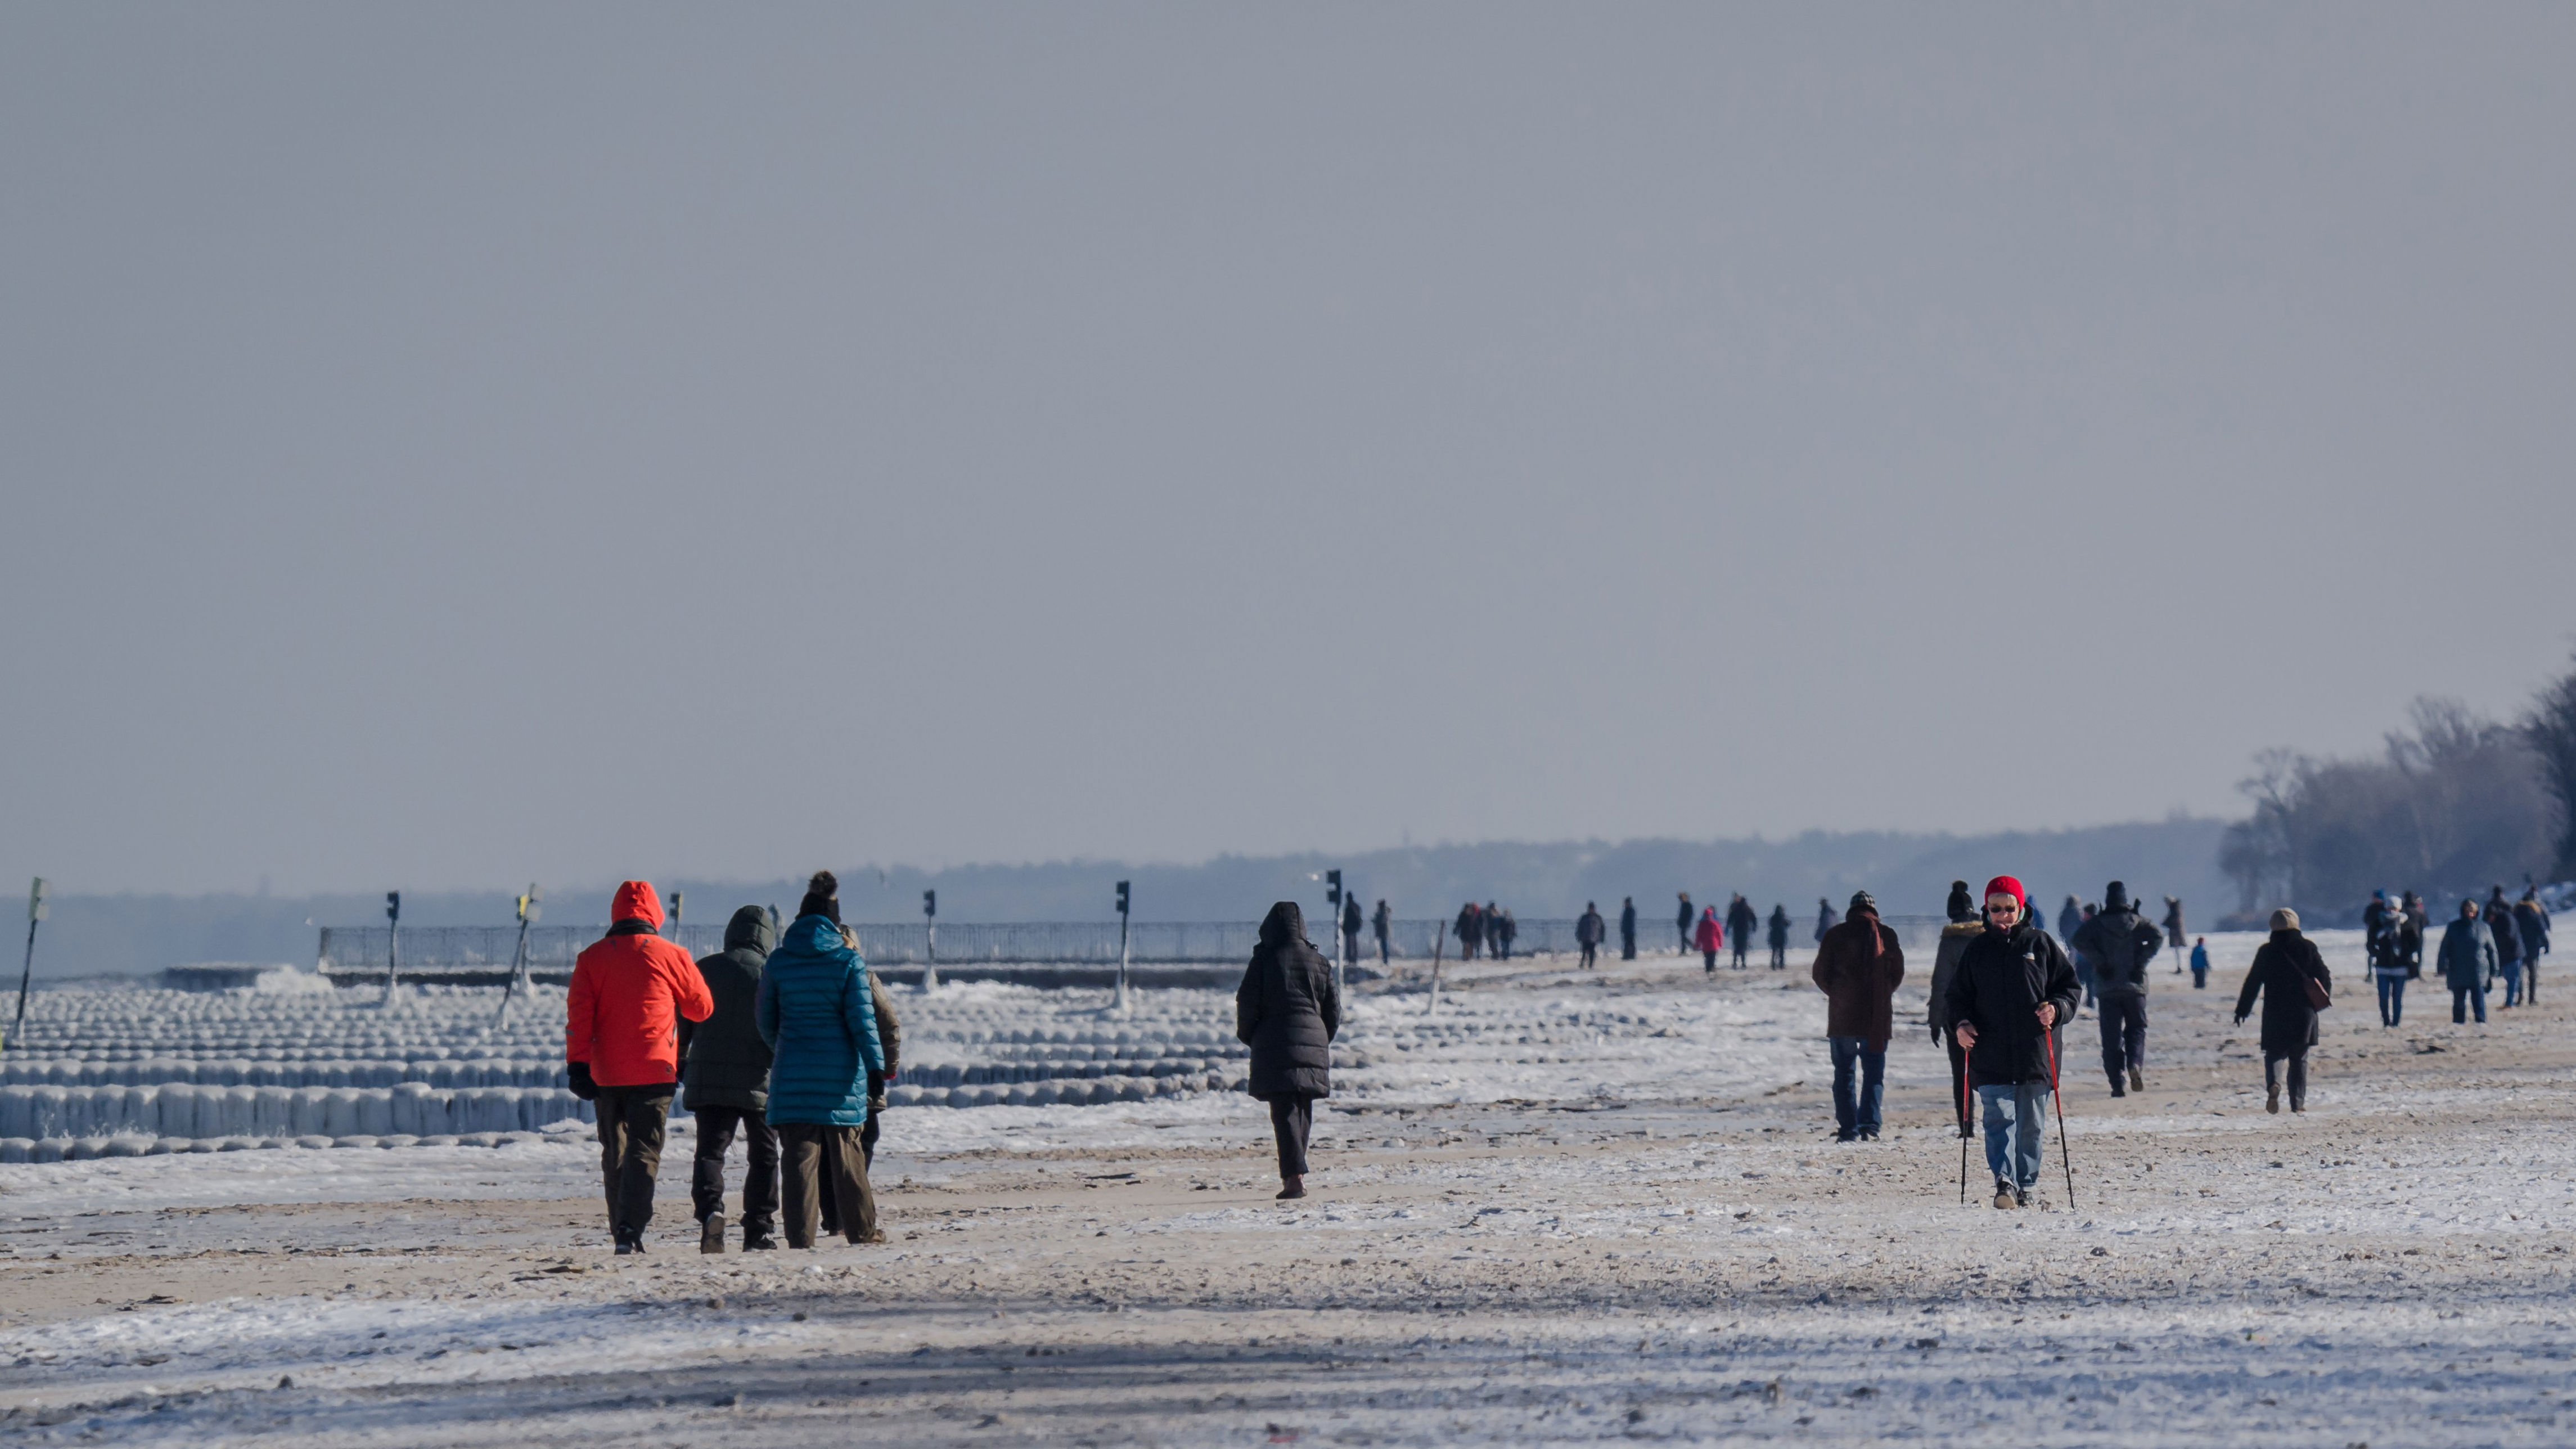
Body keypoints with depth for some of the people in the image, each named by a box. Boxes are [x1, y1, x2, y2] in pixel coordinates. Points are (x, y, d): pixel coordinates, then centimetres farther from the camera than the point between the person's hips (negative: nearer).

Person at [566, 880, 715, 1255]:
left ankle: (621, 1231, 16)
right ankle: (631, 1230, -20)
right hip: (654, 1073, -2)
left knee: (614, 1153, 14)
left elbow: (578, 1016, -3)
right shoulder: (670, 956, -1)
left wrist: (578, 1066, -3)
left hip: (606, 1074, 2)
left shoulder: (591, 958, 4)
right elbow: (702, 1008, 11)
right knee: (644, 1151, -5)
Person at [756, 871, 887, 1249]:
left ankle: (801, 1235, -6)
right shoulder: (847, 959, -4)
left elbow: (765, 1019, 10)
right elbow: (861, 1016, -8)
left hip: (792, 1069, 1)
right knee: (846, 1153, 9)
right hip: (840, 1071, -1)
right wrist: (876, 1063, -3)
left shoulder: (778, 962, 2)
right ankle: (860, 1228, 18)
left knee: (799, 1154, 0)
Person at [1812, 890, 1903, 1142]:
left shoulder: (1835, 935, 0)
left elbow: (1820, 973, 2)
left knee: (1844, 1074, 9)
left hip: (1842, 1017, 0)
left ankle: (1848, 1129, 4)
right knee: (1874, 1073, 4)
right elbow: (1898, 973, 3)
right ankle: (1869, 1123, -14)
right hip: (1878, 1017, 0)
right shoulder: (1886, 936, 0)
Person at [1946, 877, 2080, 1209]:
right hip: (1991, 1054, 0)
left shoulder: (2041, 944, 6)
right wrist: (1961, 1022, -3)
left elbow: (2069, 986, 9)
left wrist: (2057, 1009, -11)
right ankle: (2005, 1182, -24)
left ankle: (2025, 1186, 16)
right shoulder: (1976, 949, 11)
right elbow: (1958, 995, 16)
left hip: (2035, 1053, 0)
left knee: (2032, 1125, 6)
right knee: (1999, 1119, -13)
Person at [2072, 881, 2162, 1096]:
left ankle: (2118, 1083, -6)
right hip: (2135, 986, 1)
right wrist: (2141, 961, -8)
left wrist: (2100, 961, -9)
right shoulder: (2137, 921, 3)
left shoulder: (2097, 923, 2)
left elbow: (2080, 940, -13)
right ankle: (2135, 1064, -11)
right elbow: (2157, 937, -12)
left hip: (2107, 987, -1)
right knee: (2137, 1028, 16)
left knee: (2112, 1036, 2)